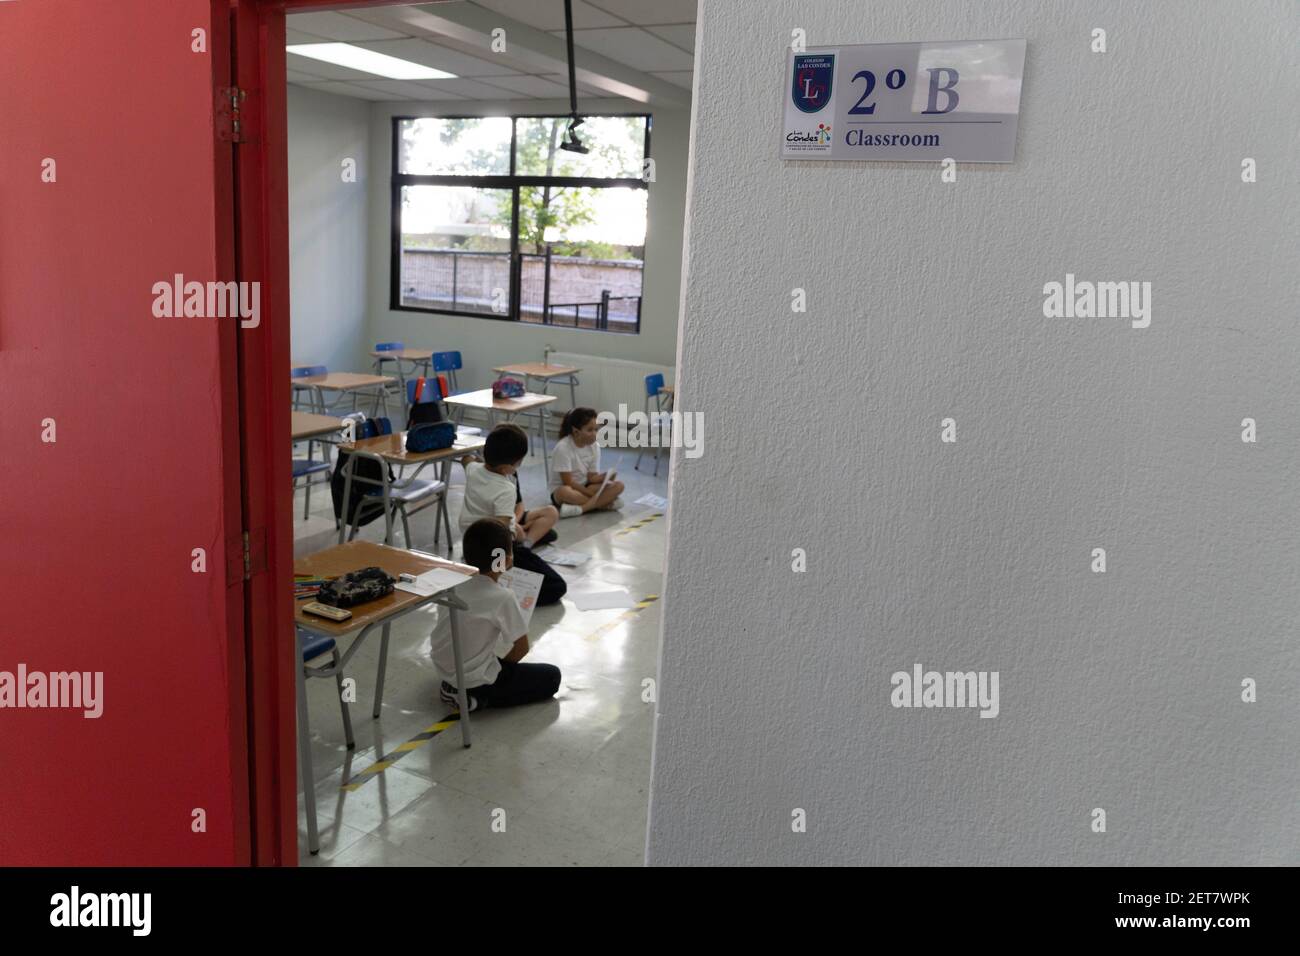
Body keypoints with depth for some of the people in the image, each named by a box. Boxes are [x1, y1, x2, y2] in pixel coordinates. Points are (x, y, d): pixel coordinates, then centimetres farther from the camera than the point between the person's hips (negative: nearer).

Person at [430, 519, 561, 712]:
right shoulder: (502, 597, -20)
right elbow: (522, 647, -11)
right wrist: (504, 663, 6)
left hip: (442, 668, 8)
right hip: (474, 678, -7)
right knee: (551, 677, 5)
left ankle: (455, 687, 13)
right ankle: (477, 696, -4)